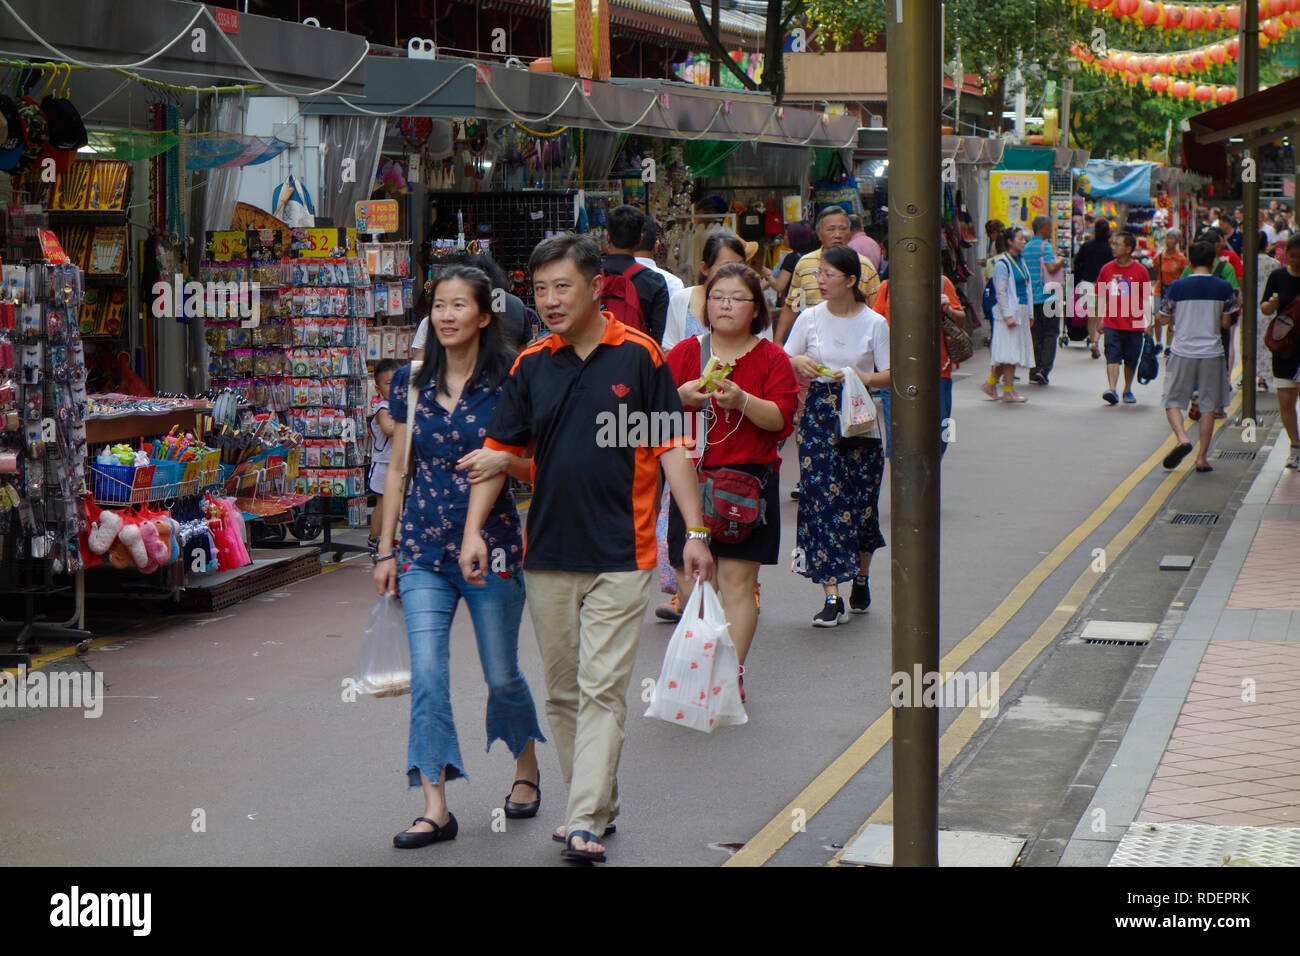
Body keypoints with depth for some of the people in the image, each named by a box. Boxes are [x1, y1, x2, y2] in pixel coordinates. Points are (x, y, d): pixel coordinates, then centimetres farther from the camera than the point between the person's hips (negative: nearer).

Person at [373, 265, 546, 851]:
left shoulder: (509, 383, -4)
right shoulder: (411, 383, 5)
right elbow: (398, 469, 11)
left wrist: (506, 460, -22)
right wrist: (386, 550, 9)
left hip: (492, 544, -2)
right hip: (423, 549, 2)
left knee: (501, 674, 9)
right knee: (427, 676, -7)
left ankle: (527, 772, 35)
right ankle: (435, 808, -4)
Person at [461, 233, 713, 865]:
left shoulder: (639, 356, -3)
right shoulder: (531, 365, 6)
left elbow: (672, 445, -1)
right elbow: (500, 449, 9)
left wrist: (695, 532, -5)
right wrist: (473, 530, 0)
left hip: (620, 556, -4)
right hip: (547, 554, 4)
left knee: (602, 689, -8)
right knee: (563, 693, 11)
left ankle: (586, 824, -10)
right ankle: (599, 806, 24)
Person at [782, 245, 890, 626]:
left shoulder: (874, 323, -1)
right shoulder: (810, 318, 4)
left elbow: (890, 376, -1)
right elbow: (782, 363, 8)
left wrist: (863, 378, -19)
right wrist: (798, 362, -14)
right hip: (818, 416, 1)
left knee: (862, 500, 4)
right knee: (823, 499, -8)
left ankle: (861, 578, 30)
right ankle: (831, 597, -7)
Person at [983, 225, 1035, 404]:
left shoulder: (1021, 262, 16)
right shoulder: (1002, 264, -10)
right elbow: (1001, 292, -14)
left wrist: (1029, 314, 18)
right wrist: (1008, 315, -20)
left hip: (1022, 313, 9)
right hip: (1009, 313, -9)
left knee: (1016, 351, 9)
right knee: (1010, 351, -6)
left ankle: (991, 382, 18)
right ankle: (1009, 391, -2)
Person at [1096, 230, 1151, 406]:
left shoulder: (1140, 271, 0)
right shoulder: (1107, 269, 4)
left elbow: (1146, 299, 3)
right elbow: (1101, 297, 10)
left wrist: (1148, 322, -3)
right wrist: (1101, 319, 4)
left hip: (1134, 324, 0)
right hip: (1112, 323, 0)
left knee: (1131, 359, 9)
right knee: (1113, 356, -13)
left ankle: (1128, 390, 25)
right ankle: (1111, 389, -21)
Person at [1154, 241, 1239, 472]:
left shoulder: (1177, 287, -5)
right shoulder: (1224, 288, -2)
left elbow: (1163, 319, 2)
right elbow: (1226, 323, 4)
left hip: (1183, 351, -1)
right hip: (1212, 352, 1)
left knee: (1173, 402, 9)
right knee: (1209, 407, 9)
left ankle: (1182, 439, -16)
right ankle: (1202, 458, 7)